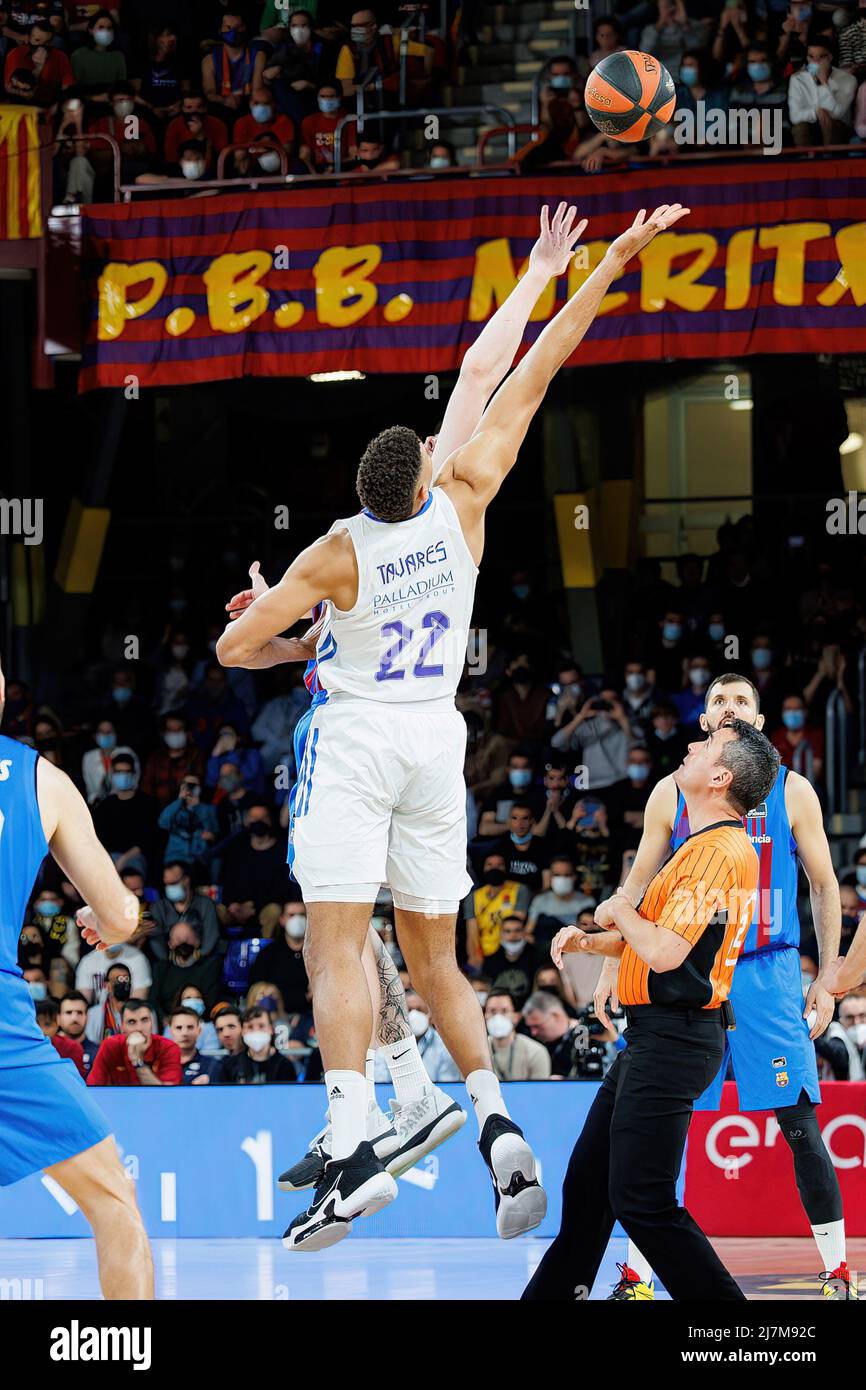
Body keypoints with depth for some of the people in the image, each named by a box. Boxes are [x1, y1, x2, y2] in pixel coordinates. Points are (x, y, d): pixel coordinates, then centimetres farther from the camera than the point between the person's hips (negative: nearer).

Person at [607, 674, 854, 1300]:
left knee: (801, 1127, -6)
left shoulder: (791, 792, 4)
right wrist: (611, 964, 4)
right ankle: (636, 1274, 7)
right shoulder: (673, 793, 7)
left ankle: (838, 1272, 1)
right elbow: (638, 886, 13)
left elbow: (825, 887, 8)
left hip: (768, 974, -1)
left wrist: (826, 981, 3)